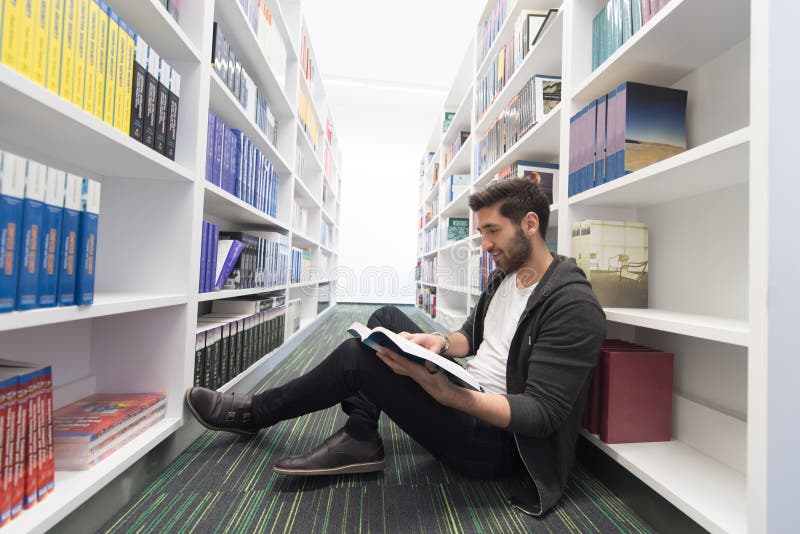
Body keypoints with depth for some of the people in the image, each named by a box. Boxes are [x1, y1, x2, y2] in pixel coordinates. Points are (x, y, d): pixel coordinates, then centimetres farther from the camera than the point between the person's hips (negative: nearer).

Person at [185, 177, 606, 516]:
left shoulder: (574, 307, -20)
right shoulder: (503, 275, 6)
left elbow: (543, 414, -24)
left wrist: (448, 394, -39)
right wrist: (441, 342, -10)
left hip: (493, 440, -8)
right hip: (465, 400, 9)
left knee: (357, 357, -18)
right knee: (386, 320, 5)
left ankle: (254, 414, 9)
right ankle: (359, 439, -2)